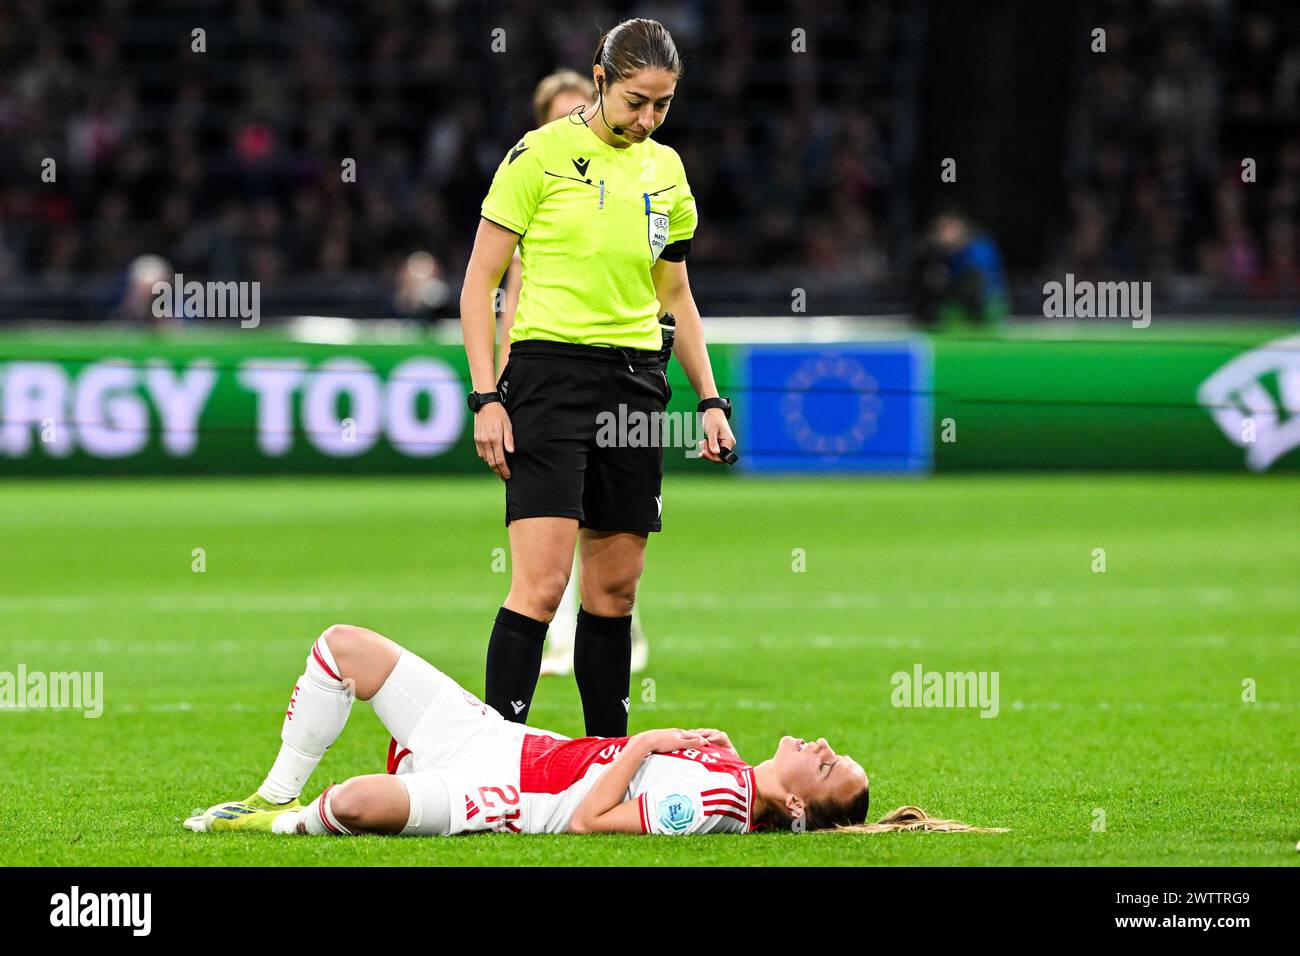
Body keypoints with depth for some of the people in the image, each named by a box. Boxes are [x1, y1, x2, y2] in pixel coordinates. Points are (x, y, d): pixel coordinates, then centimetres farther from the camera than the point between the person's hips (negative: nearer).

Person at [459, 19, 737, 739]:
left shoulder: (666, 169, 13)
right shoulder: (541, 154, -4)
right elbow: (480, 281, -2)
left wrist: (709, 398, 14)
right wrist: (486, 397, -10)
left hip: (636, 382, 6)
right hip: (549, 374, -5)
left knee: (616, 589, 7)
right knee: (542, 581, -15)